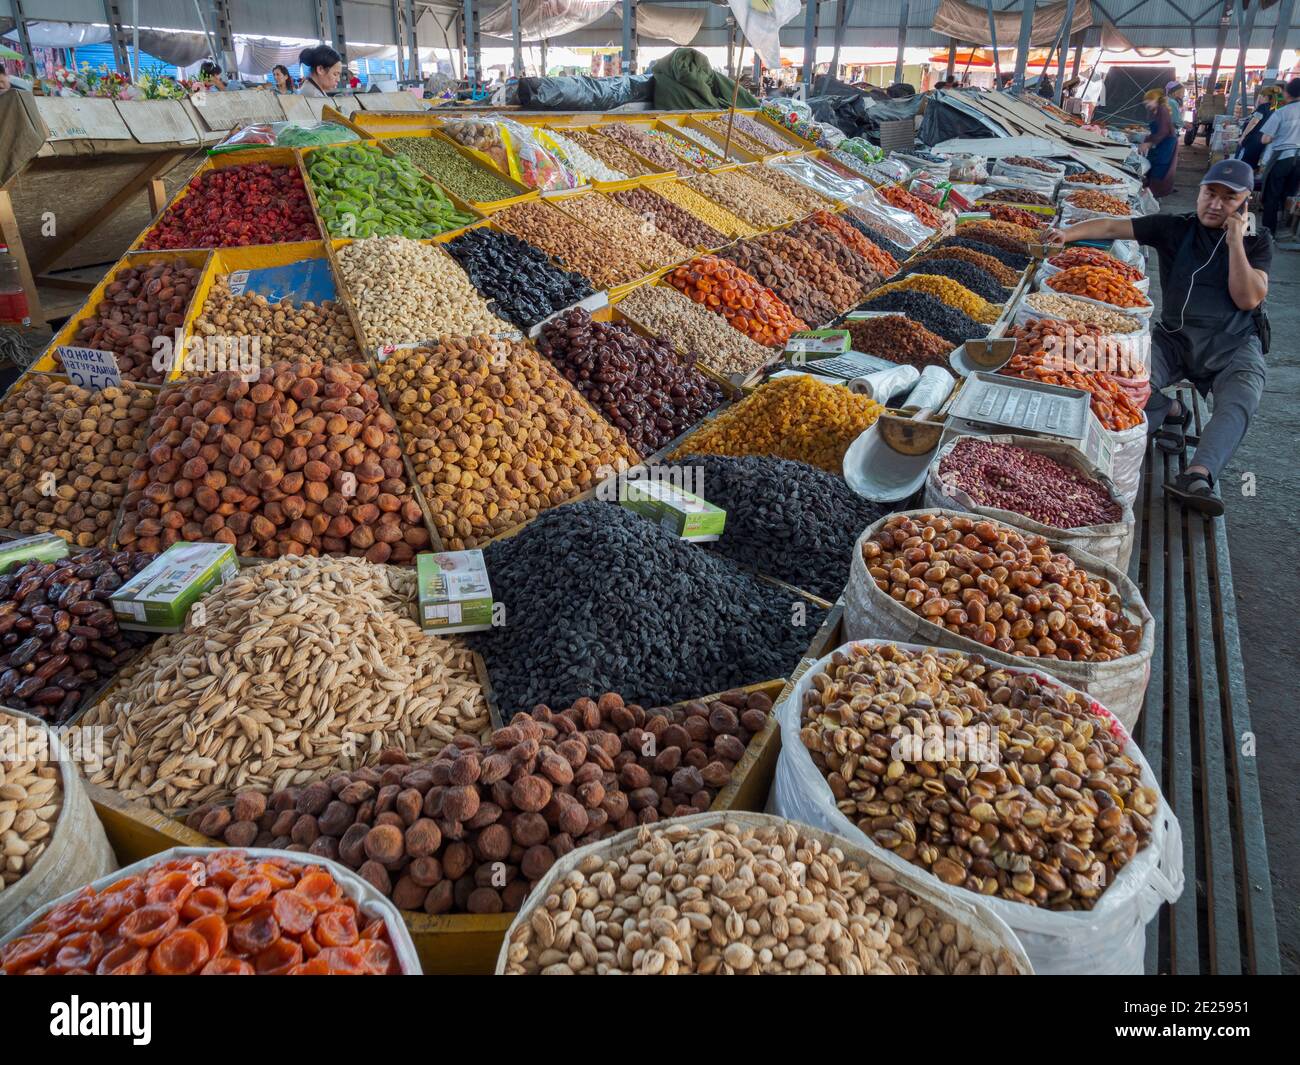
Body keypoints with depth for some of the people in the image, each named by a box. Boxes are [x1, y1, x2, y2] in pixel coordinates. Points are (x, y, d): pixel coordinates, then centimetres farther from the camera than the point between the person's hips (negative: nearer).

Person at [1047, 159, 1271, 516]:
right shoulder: (1175, 228, 3)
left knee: (1239, 403, -33)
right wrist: (1067, 233, -18)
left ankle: (1197, 476, -49)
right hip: (1175, 337, 1)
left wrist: (1234, 241, -13)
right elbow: (1113, 227, -2)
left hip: (1234, 345, -1)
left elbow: (1248, 299, -10)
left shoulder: (1256, 242, 3)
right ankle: (1171, 411, 3)